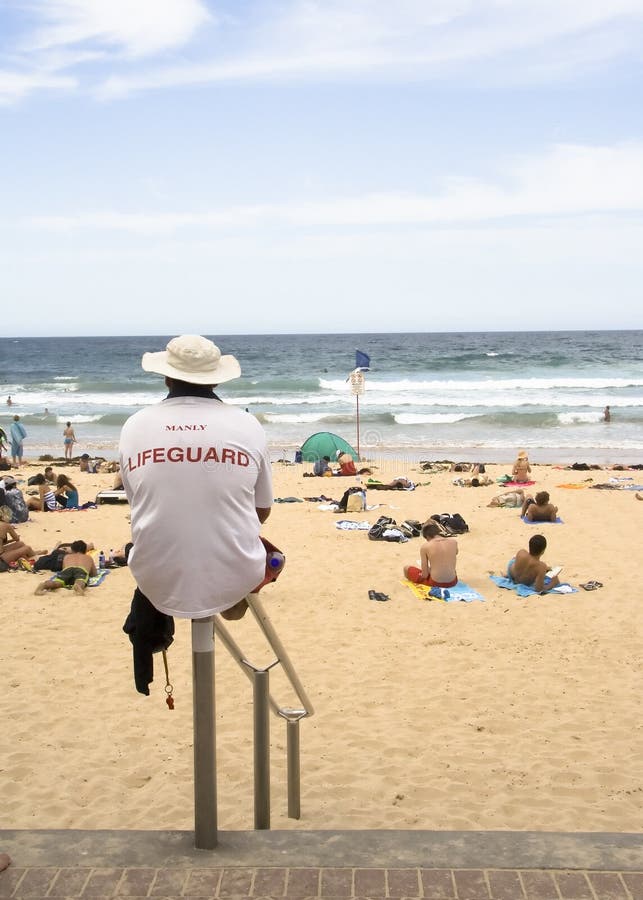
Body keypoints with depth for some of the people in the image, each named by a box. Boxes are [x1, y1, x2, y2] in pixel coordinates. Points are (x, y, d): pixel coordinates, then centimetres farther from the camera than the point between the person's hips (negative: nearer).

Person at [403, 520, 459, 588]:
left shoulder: (424, 546, -10)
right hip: (453, 582, 5)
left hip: (436, 583, -5)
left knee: (406, 568, 19)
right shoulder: (453, 541, -3)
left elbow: (425, 575, -7)